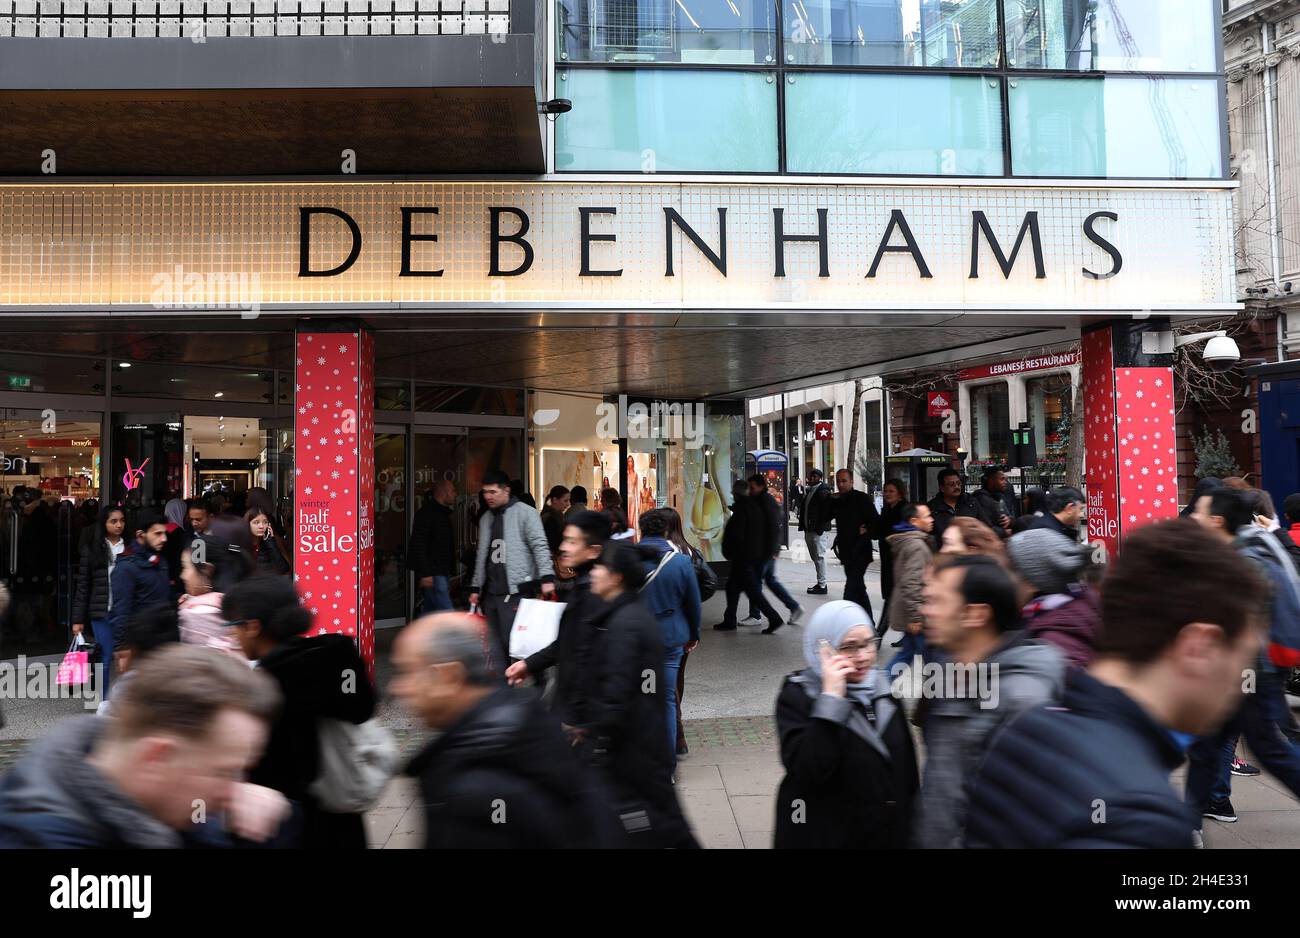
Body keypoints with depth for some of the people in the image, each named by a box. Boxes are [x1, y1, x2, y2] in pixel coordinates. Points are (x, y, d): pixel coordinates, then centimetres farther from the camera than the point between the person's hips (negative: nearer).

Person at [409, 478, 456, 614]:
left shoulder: (443, 513, 19)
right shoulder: (426, 513, -12)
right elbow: (418, 545, -19)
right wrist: (425, 574, -23)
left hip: (443, 572, 10)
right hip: (433, 574, -10)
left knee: (430, 611, 12)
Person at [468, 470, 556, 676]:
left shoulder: (524, 512, -4)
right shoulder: (486, 518, 18)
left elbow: (540, 545, -11)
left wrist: (547, 577, -21)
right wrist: (475, 587, 21)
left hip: (515, 590, -7)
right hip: (490, 592, 7)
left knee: (513, 642, -8)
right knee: (495, 646, 10)